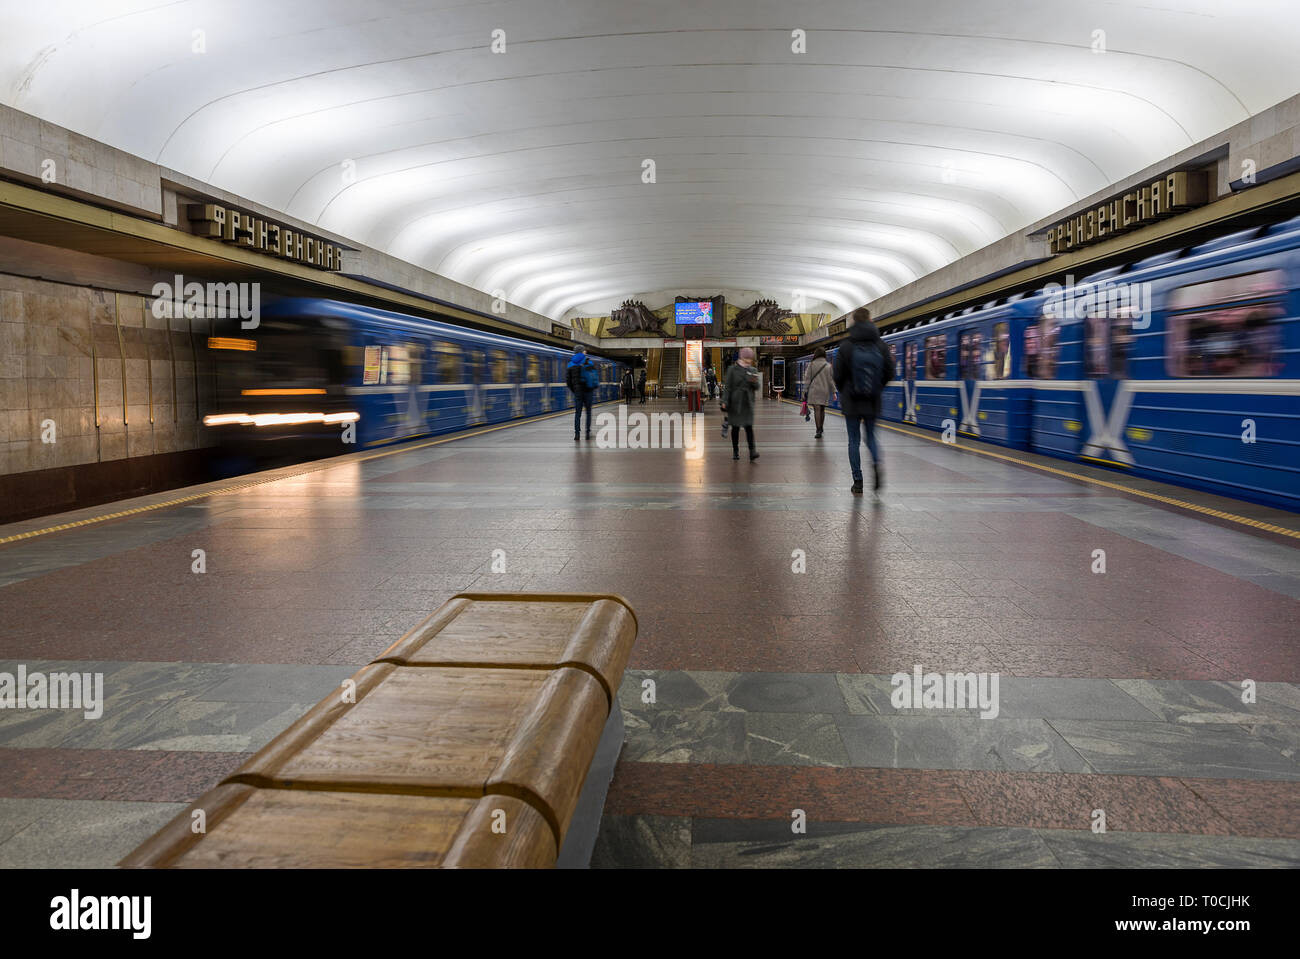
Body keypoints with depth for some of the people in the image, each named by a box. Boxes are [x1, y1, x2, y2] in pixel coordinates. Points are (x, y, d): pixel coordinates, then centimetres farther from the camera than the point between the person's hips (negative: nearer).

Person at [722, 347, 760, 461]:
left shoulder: (753, 370, 9)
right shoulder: (732, 369, -2)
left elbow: (756, 388, 11)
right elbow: (727, 386, -3)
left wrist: (754, 382, -12)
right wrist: (725, 402, -9)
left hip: (747, 403, 2)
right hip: (735, 403, -2)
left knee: (749, 426, -9)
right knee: (735, 427, 6)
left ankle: (752, 452, -16)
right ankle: (735, 451, 17)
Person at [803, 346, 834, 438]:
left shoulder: (811, 365, -3)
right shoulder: (828, 366, 1)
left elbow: (808, 379, -2)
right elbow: (831, 380, 1)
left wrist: (805, 391, 3)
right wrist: (834, 392, 5)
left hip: (814, 390, -2)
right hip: (825, 390, 2)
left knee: (817, 410, -7)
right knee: (822, 410, 15)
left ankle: (818, 430, -15)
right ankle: (820, 429, 28)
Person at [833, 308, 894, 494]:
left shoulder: (846, 347, -10)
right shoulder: (880, 345, -2)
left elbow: (838, 375, -6)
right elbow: (889, 372, 2)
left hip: (851, 401, -2)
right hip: (873, 401, 2)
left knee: (854, 440, 6)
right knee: (870, 435, 18)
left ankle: (858, 481, 5)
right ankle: (876, 463, -11)